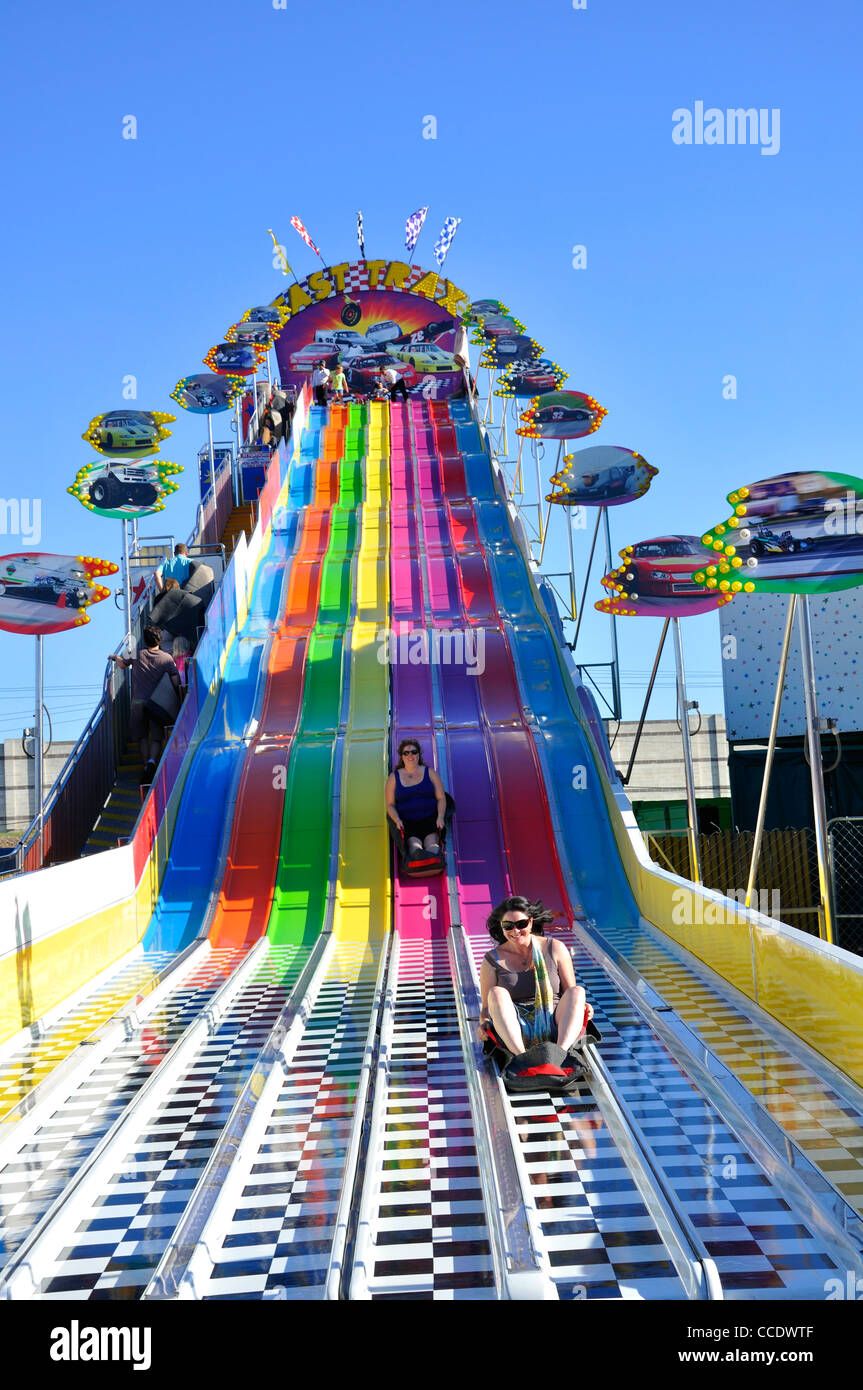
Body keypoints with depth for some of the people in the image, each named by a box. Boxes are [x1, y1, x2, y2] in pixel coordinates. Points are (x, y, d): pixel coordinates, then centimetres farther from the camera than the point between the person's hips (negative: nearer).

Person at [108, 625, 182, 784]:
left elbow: (122, 664, 22)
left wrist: (115, 656, 44)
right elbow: (176, 682, -5)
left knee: (143, 737, 12)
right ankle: (152, 760, -22)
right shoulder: (167, 658, -2)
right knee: (157, 738, 4)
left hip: (139, 702, 1)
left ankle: (146, 769, 7)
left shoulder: (137, 656, 2)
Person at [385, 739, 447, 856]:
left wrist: (440, 817, -8)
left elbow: (441, 798, 10)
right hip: (407, 822, 0)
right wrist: (397, 820, -8)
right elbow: (390, 804, 12)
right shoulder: (394, 777, 15)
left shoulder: (430, 772, 15)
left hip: (430, 819, 0)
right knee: (413, 842, -30)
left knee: (431, 840, -31)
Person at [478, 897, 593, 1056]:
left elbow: (570, 993, 12)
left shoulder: (555, 949, 9)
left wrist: (581, 1006, -10)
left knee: (577, 991, -25)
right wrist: (484, 1023, -12)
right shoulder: (492, 961, 9)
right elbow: (487, 1007, 10)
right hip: (514, 1034, 0)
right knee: (497, 993, -27)